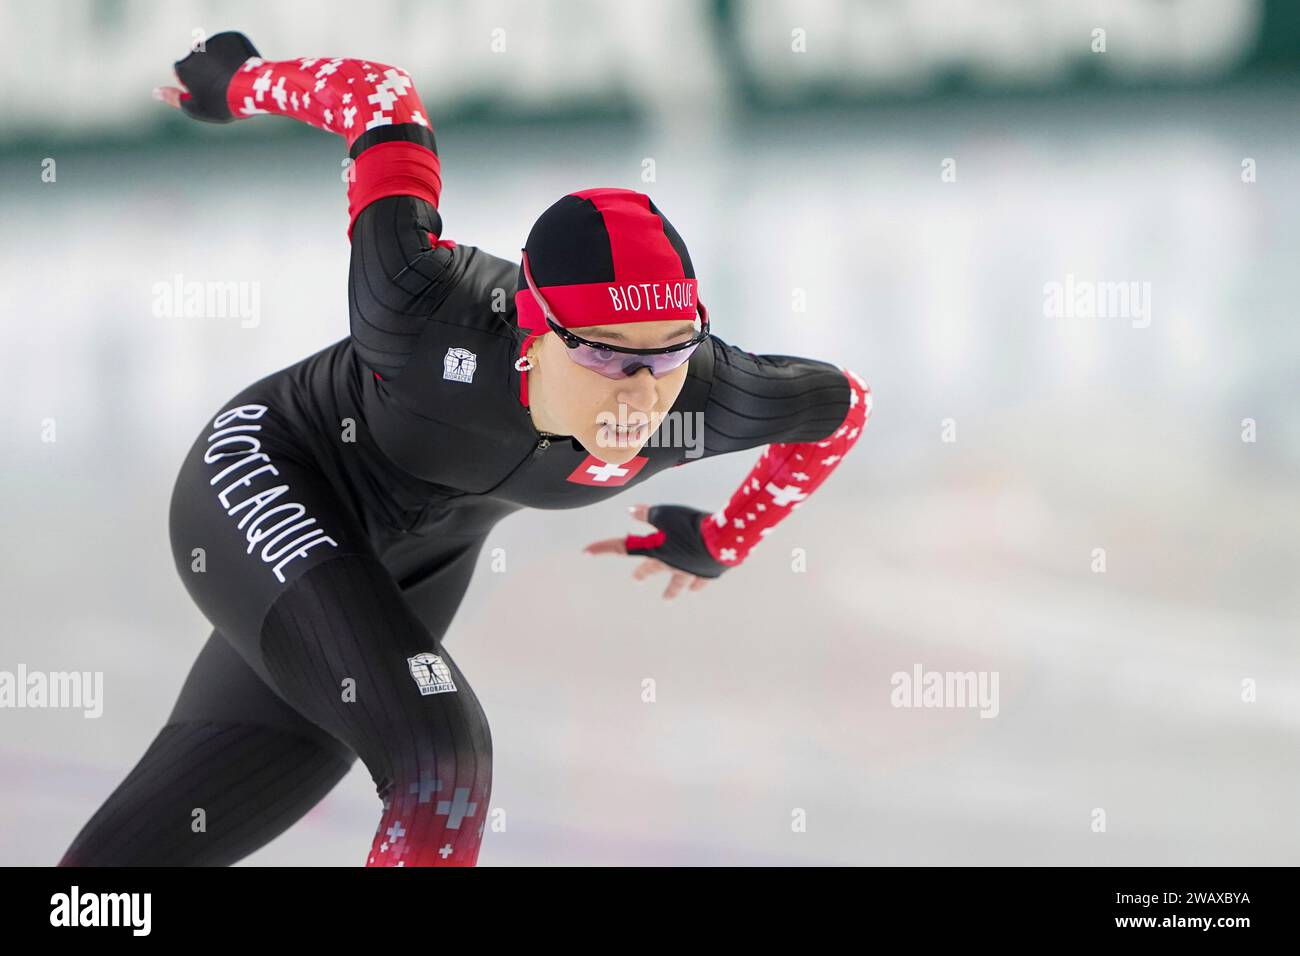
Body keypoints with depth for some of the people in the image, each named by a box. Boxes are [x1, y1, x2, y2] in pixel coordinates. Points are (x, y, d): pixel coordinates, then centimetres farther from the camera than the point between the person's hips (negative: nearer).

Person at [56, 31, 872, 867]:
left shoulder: (707, 402, -27)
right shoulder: (434, 310, -38)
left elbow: (844, 404, -4)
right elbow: (379, 94, -24)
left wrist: (726, 542, 11)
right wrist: (241, 82, -3)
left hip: (410, 571, 5)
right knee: (441, 758, -28)